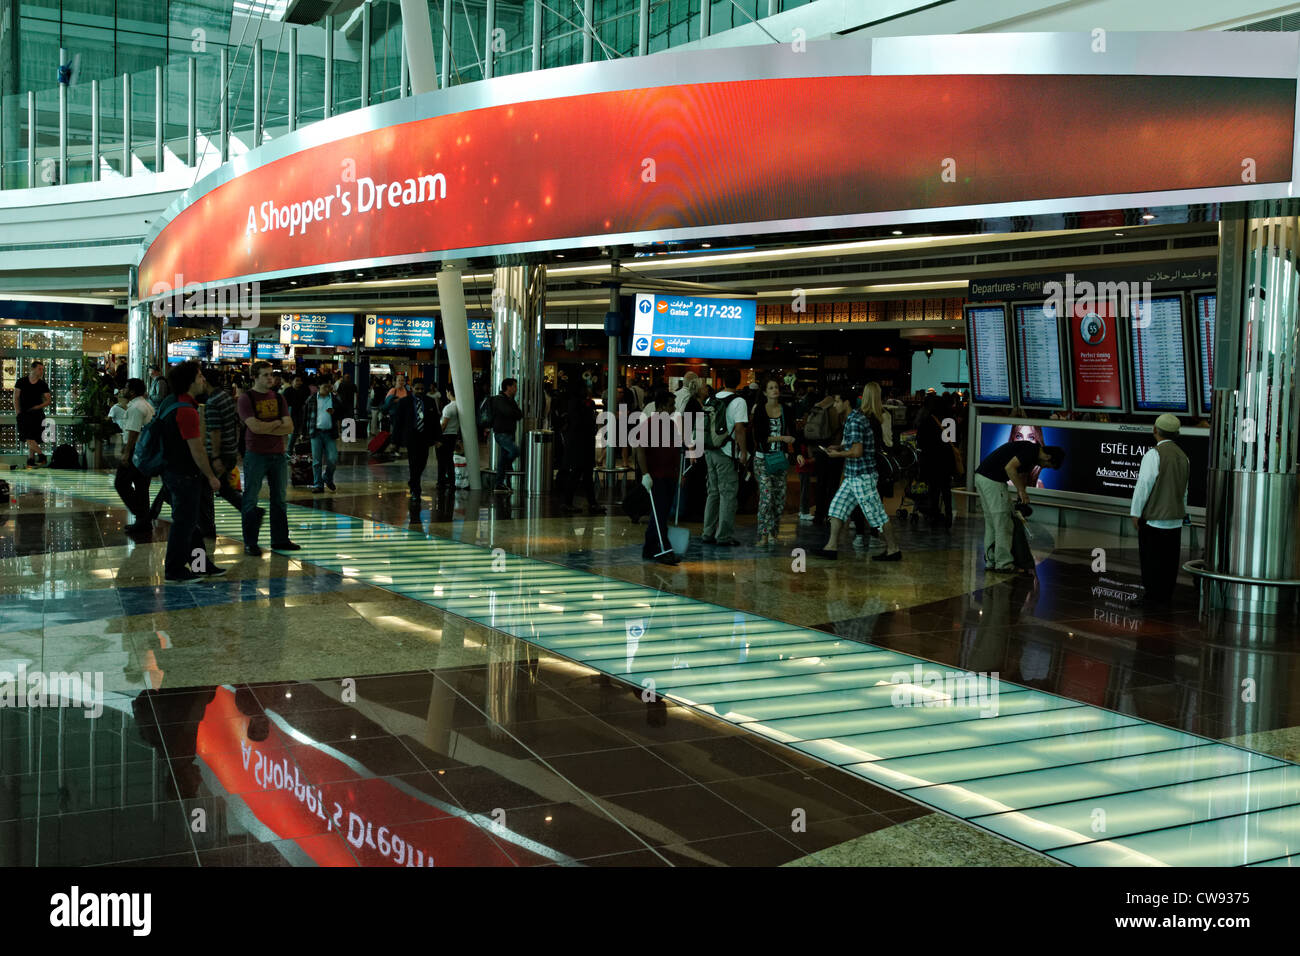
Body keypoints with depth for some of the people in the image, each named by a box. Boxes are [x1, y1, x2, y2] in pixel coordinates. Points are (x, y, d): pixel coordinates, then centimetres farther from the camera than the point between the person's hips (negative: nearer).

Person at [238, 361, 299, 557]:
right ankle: (250, 543, 4)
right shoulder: (246, 398, -5)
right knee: (251, 500, -1)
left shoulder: (278, 398, 10)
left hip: (278, 454, 5)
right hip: (255, 454, -5)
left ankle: (280, 540, 19)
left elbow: (289, 427, 1)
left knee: (279, 498, 11)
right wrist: (276, 423, -4)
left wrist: (266, 429, -10)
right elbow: (254, 426, -17)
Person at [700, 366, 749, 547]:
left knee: (714, 492, 15)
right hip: (727, 452, -6)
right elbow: (739, 429, -16)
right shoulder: (738, 401, -10)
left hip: (710, 451, 6)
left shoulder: (712, 400, 8)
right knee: (728, 493, -1)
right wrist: (743, 451, -11)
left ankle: (708, 533, 18)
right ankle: (723, 536, 0)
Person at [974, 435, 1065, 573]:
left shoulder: (1029, 451, 21)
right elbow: (1009, 467, -22)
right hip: (991, 479, -10)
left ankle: (990, 561, 20)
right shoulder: (1031, 451, -10)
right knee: (1002, 522, -2)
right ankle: (1003, 563, 3)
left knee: (991, 522, 15)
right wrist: (1021, 491, -16)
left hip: (982, 477, 10)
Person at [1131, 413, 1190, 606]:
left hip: (1154, 517, -7)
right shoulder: (1182, 456, 9)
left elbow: (1143, 485, -15)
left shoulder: (1154, 454, -14)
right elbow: (1184, 489, 14)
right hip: (1175, 518, 7)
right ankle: (1166, 595, 17)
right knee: (1169, 560, 11)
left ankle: (1152, 596, 1)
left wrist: (1135, 513, -10)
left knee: (1151, 559, -1)